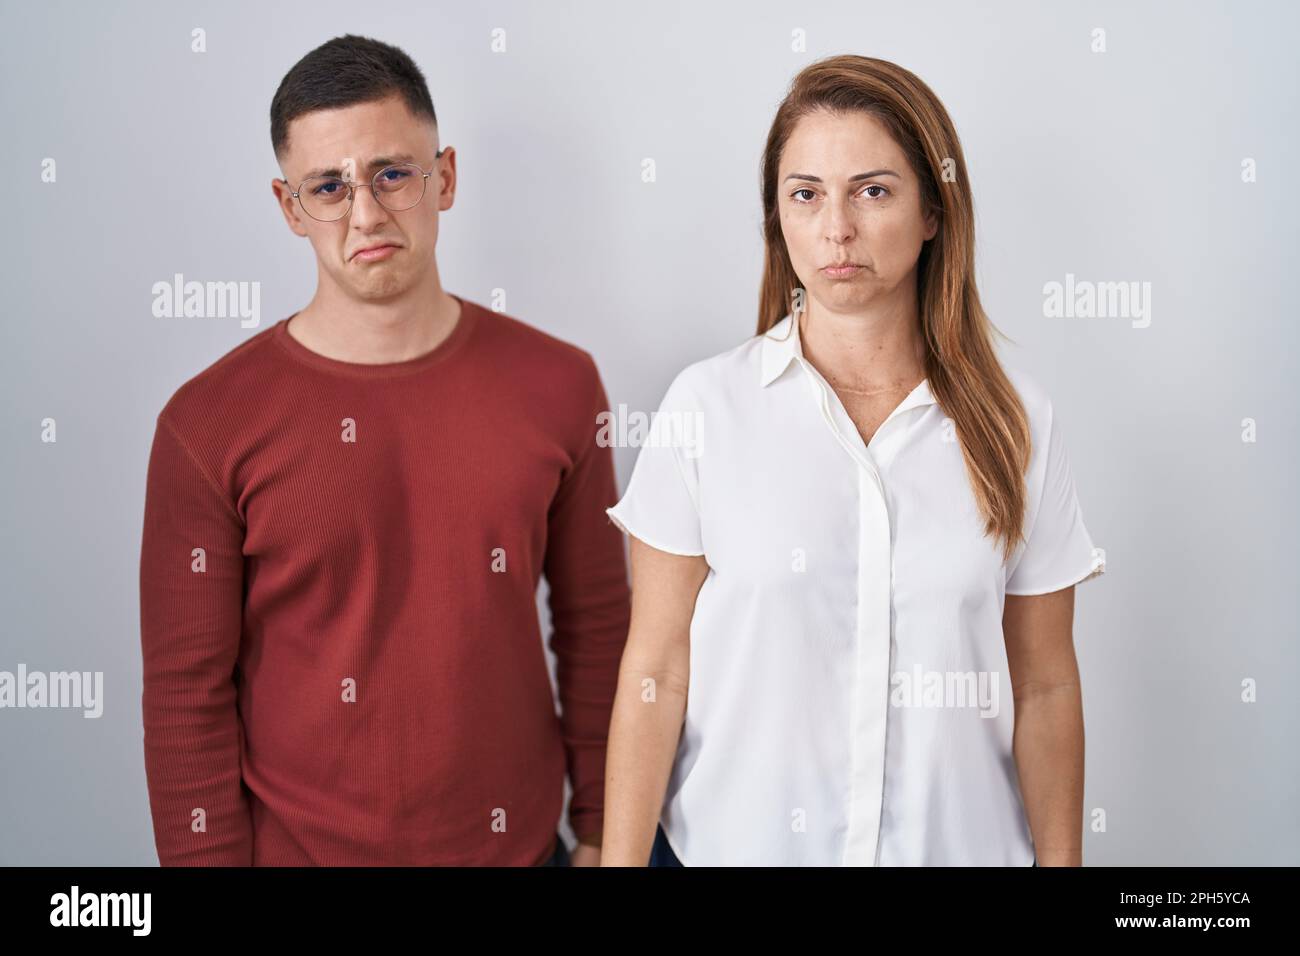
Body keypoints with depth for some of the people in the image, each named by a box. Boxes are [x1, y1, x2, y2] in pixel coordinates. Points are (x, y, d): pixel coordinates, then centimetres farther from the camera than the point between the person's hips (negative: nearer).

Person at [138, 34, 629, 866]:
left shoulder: (556, 385, -6)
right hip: (298, 844, -1)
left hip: (519, 839, 2)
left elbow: (597, 629, -1)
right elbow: (187, 696, -8)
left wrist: (600, 832, 1)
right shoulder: (210, 424, -12)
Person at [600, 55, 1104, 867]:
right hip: (730, 839, -1)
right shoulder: (707, 404, -9)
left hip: (956, 841, 2)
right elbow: (654, 672, -8)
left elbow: (1045, 690, 0)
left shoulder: (1020, 422, -5)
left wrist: (1061, 856, 0)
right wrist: (621, 860, -9)